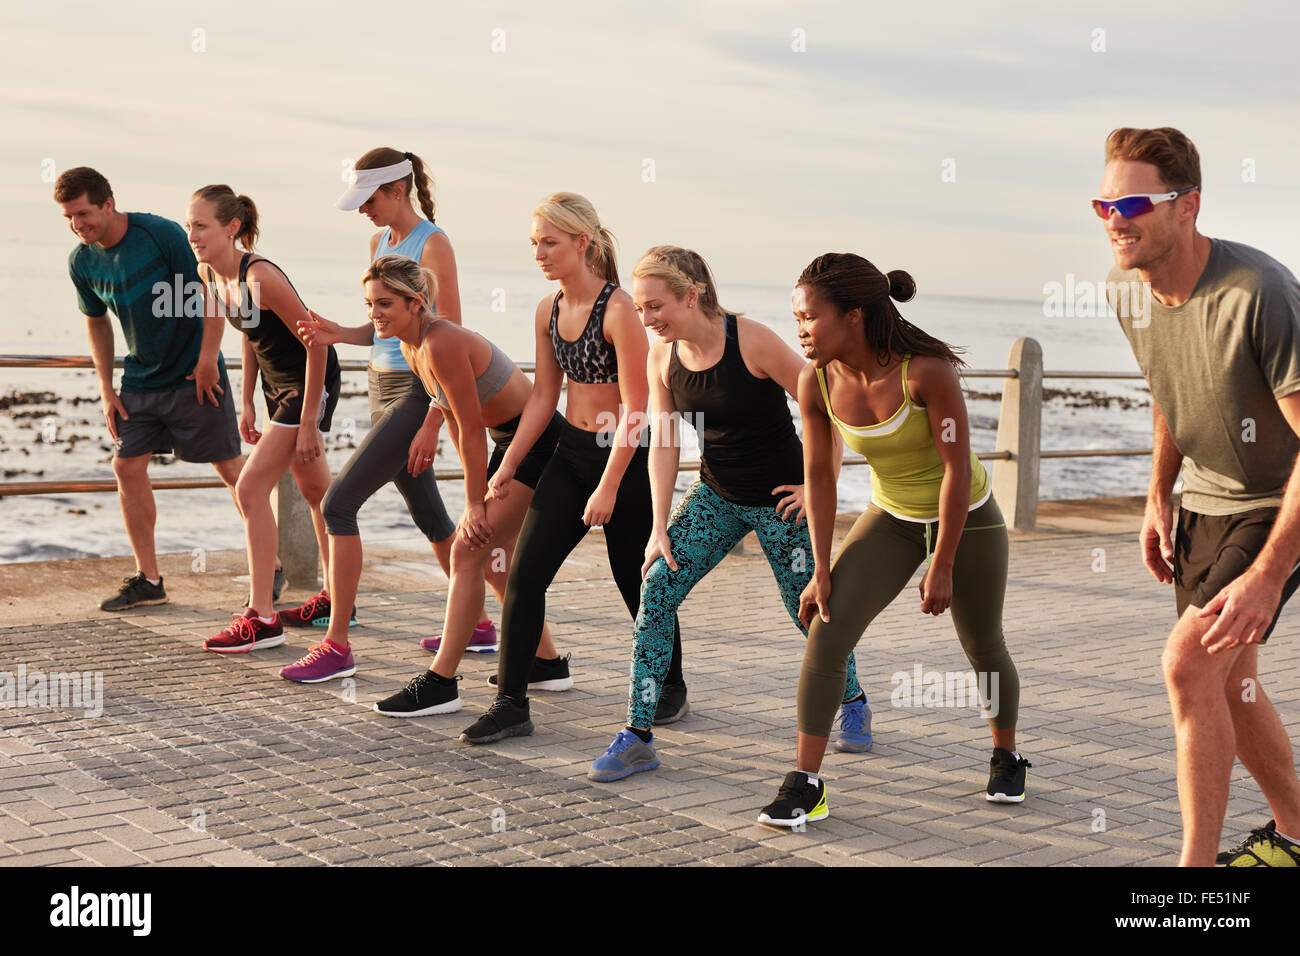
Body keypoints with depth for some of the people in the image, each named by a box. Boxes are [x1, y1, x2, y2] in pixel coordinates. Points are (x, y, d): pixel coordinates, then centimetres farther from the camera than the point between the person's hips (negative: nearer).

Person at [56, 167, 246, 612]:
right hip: (140, 381, 6)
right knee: (128, 466, 0)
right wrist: (106, 388, 8)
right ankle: (148, 579, 10)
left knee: (229, 466, -3)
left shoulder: (162, 234, -18)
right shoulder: (82, 262, -1)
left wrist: (207, 358, -16)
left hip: (194, 375, -5)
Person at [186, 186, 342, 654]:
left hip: (312, 382, -9)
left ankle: (262, 618, -5)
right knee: (315, 491, 19)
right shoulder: (209, 274, -3)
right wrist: (247, 404, 12)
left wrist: (308, 423, -22)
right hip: (276, 383, 9)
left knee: (251, 489, -12)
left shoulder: (259, 277, -28)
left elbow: (317, 343, -24)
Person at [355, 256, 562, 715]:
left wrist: (476, 505, -14)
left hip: (539, 442, -10)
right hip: (509, 440, 10)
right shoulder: (412, 348, 2)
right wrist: (478, 495, 11)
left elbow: (472, 431, -22)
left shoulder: (442, 345, -26)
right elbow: (454, 421, 11)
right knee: (495, 552, 18)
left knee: (469, 551, -13)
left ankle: (441, 684, -10)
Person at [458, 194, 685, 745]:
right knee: (525, 573, -4)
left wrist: (609, 487, -21)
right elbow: (543, 396, 11)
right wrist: (507, 467, 8)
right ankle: (511, 703, 3)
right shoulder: (548, 312, 3)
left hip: (626, 458, -6)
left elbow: (635, 408, -20)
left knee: (638, 582, 9)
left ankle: (671, 686, 33)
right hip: (572, 453, 6)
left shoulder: (619, 309, -19)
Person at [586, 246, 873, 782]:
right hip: (716, 496, 5)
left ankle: (853, 703, 38)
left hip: (779, 501, -4)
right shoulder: (661, 356, -6)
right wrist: (660, 530, -8)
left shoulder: (751, 341, -21)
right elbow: (664, 443, -4)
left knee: (810, 611, 7)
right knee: (655, 593, -11)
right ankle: (638, 737, -4)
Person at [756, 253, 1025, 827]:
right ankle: (805, 784, -6)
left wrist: (942, 567, -20)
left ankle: (1006, 758, 39)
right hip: (892, 518, 3)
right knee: (826, 633, -13)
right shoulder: (816, 382, -17)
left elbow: (958, 468, -25)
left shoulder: (927, 371, -30)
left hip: (967, 519, -3)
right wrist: (822, 571, -8)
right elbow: (818, 475, -8)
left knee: (983, 648, 12)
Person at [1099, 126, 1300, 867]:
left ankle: (1196, 862, -8)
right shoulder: (1128, 290, -7)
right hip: (1207, 498, 8)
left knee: (1189, 662, -20)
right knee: (1226, 683, 15)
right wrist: (1159, 495, 7)